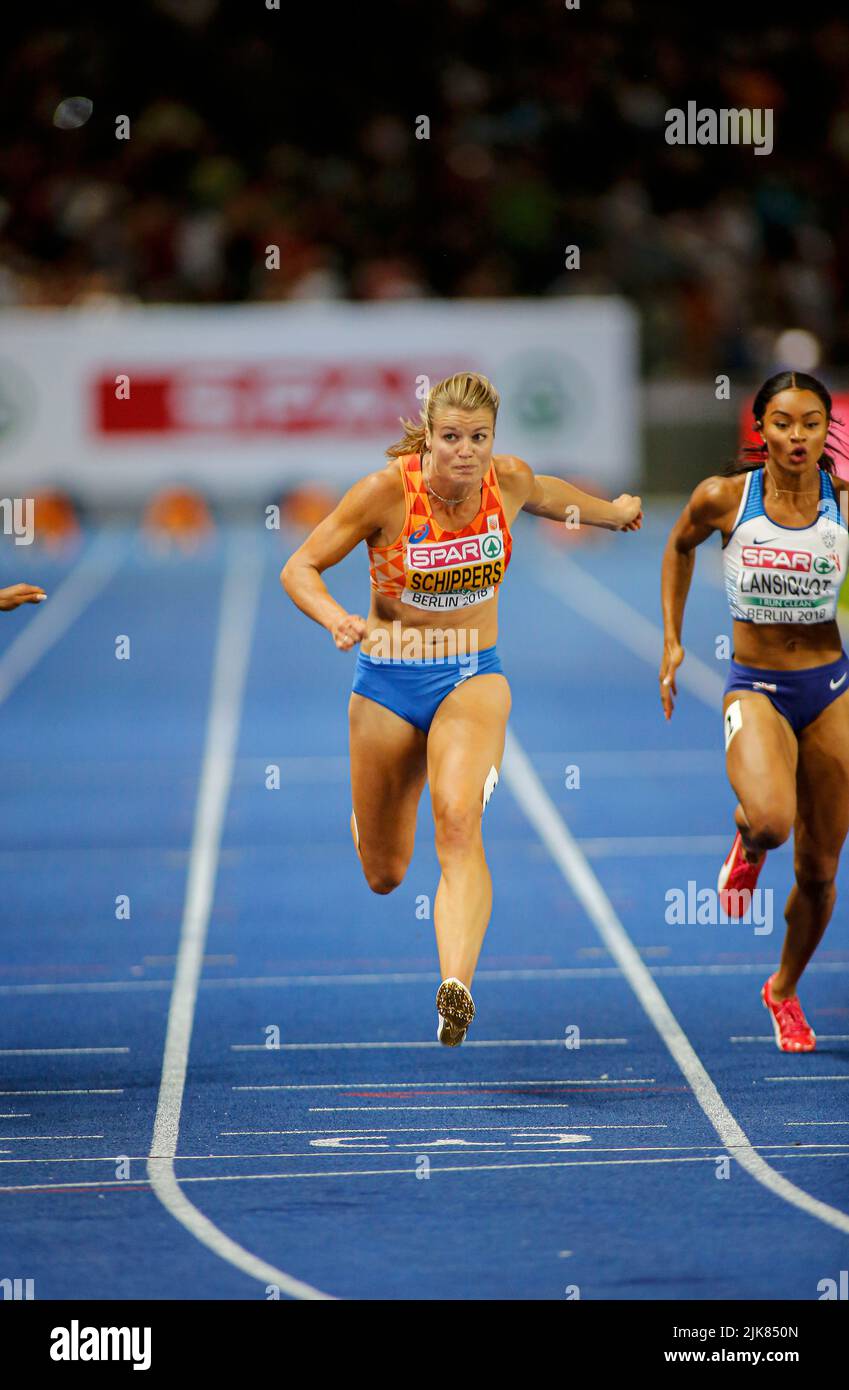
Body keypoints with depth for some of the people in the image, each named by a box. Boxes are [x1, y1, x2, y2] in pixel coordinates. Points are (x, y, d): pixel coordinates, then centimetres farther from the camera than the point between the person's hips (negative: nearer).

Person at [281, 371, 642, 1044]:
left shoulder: (509, 481, -8)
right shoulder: (386, 491, -17)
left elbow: (546, 494, 19)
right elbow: (299, 569, -11)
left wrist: (613, 511, 38)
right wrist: (338, 622, -31)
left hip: (473, 678, 0)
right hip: (388, 679, 0)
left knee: (457, 820, -29)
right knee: (384, 875, 12)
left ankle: (456, 988, -43)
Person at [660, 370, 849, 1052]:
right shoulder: (724, 498, -9)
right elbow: (679, 546, 12)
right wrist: (672, 639, 10)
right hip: (755, 688, -2)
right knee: (771, 820, -32)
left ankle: (784, 989, 35)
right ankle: (748, 844, 7)